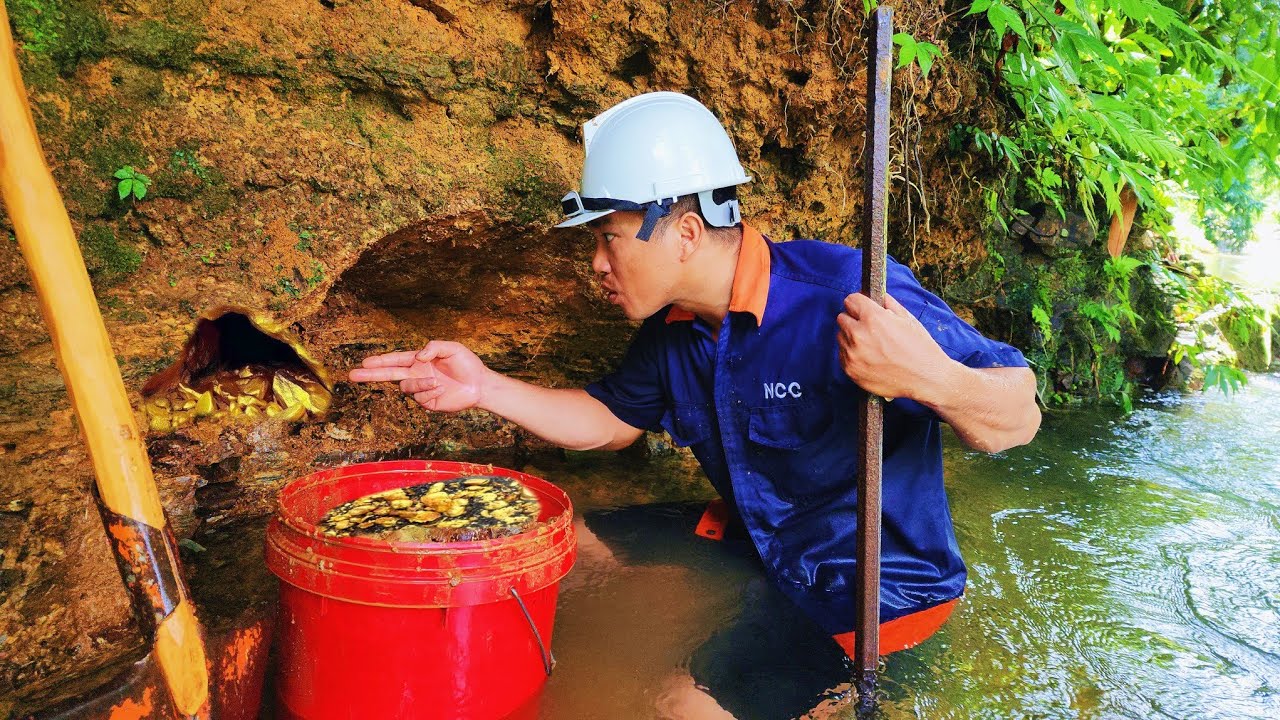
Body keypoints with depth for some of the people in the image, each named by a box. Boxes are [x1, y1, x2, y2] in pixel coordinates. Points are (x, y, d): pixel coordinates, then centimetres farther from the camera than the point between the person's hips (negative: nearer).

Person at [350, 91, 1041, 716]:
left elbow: (1020, 418, -23)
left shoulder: (846, 297, -29)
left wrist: (930, 378, -47)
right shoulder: (674, 326, -5)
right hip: (752, 554, 7)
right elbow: (609, 420, 11)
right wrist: (484, 387, -2)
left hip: (875, 594, -6)